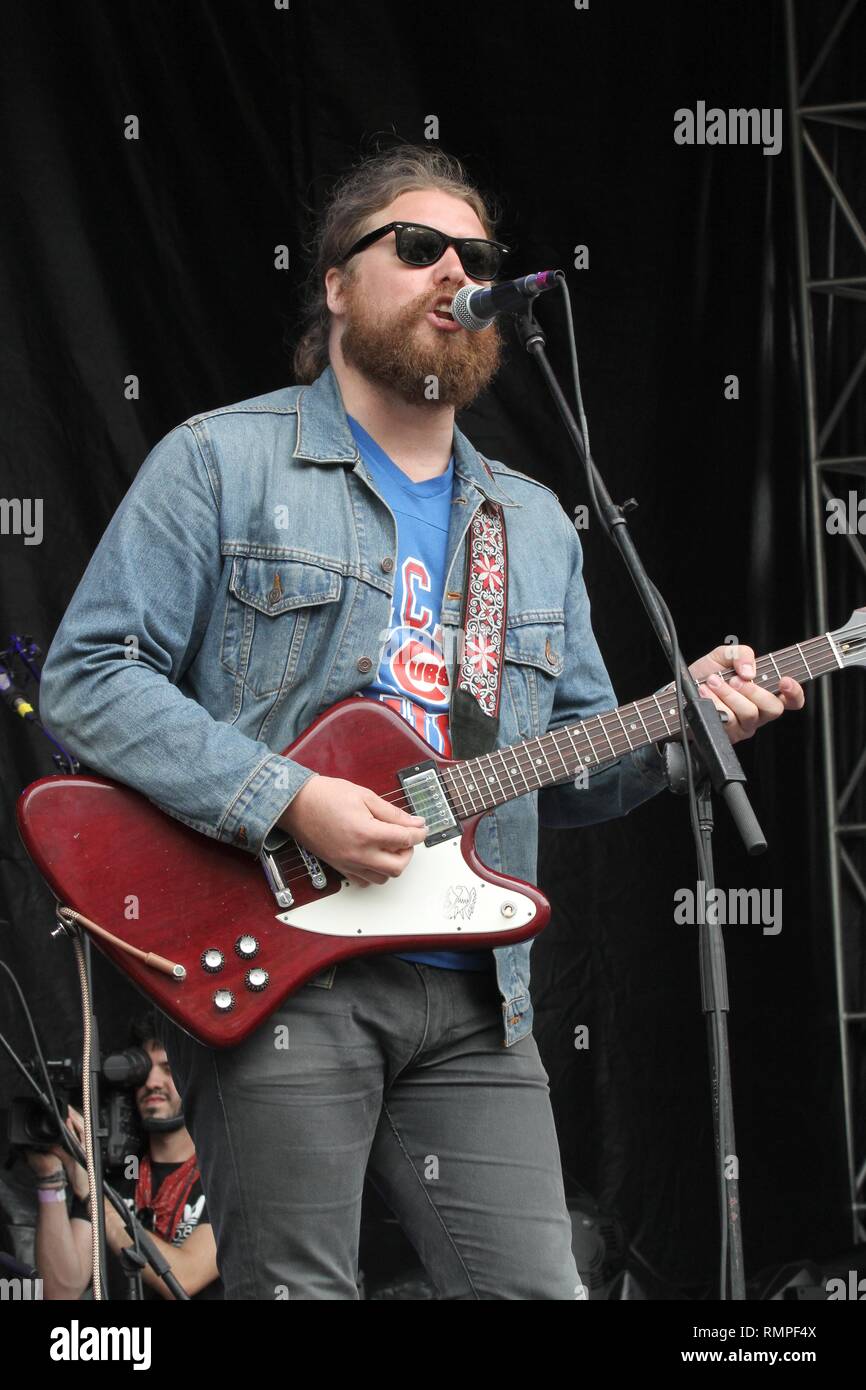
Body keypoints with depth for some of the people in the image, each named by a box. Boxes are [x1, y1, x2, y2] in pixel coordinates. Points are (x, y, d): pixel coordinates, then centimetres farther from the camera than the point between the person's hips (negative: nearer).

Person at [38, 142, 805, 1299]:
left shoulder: (536, 524, 22)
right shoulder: (221, 464, 2)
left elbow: (571, 770, 21)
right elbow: (88, 678, -6)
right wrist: (289, 801, -16)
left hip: (473, 991, 5)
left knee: (537, 1291, -1)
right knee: (295, 1290, -4)